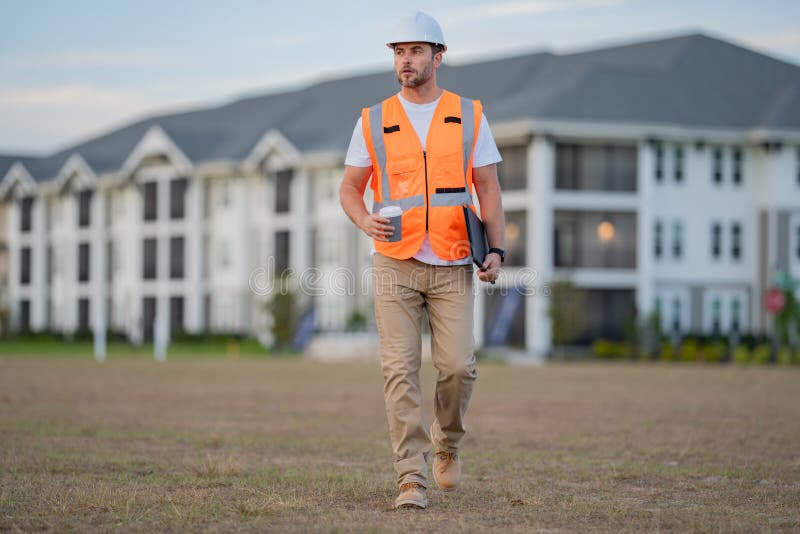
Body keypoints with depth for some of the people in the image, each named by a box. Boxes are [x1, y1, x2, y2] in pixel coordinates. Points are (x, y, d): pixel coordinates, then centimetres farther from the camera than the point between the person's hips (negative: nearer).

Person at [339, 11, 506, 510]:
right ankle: (412, 480, -3)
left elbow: (488, 189, 7)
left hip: (453, 267, 0)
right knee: (401, 371, -7)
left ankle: (447, 443, 21)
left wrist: (496, 249, -5)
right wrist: (366, 221, -13)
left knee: (457, 365, -9)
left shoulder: (470, 116, 6)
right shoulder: (373, 121, 5)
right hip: (396, 263, 0)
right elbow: (350, 188, 9)